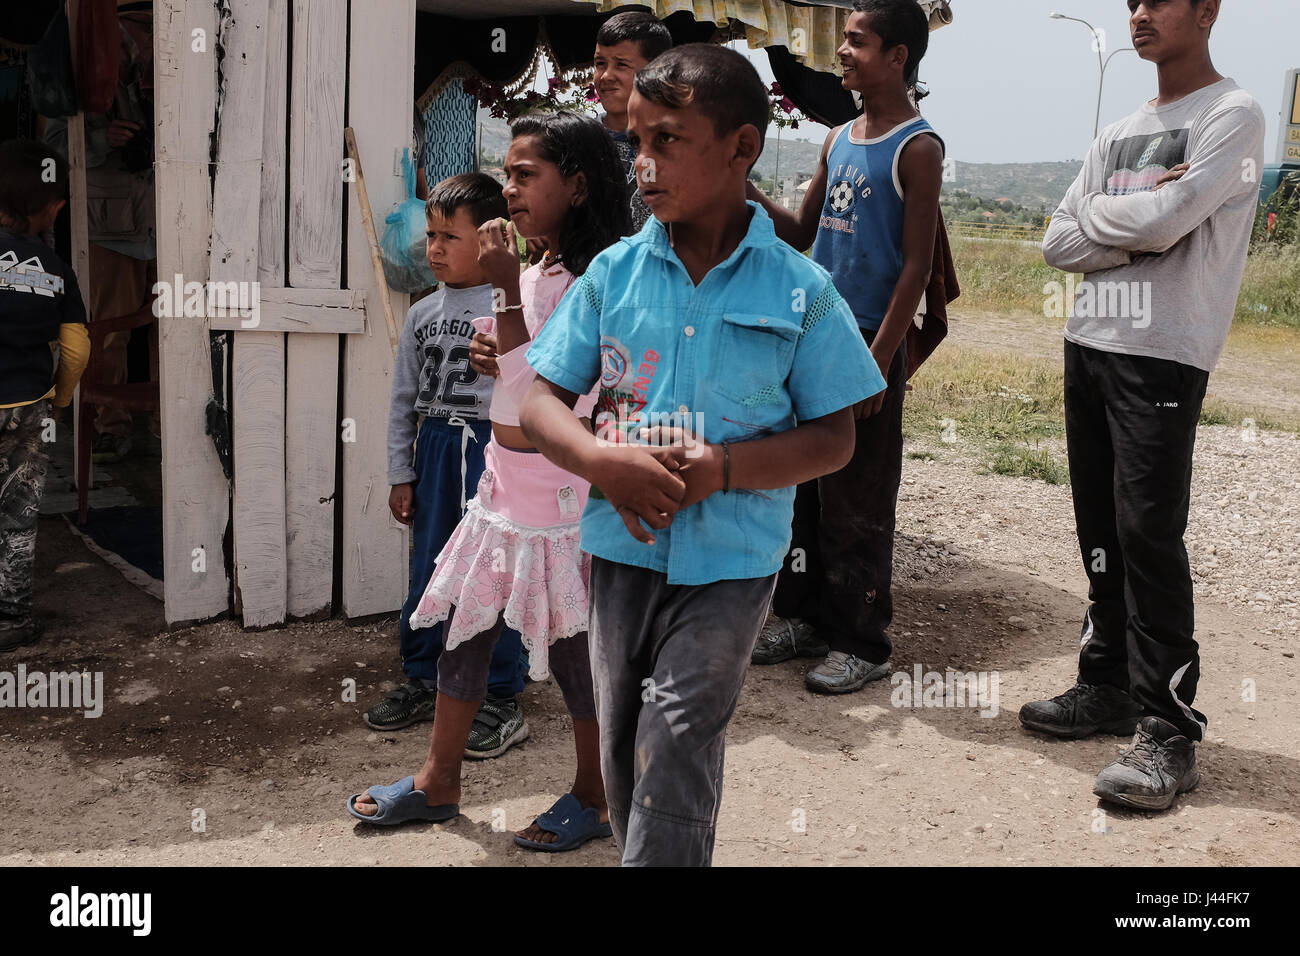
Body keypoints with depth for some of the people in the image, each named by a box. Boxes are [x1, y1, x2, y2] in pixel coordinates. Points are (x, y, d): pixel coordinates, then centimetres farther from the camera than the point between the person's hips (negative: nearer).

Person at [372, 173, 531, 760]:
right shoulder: (423, 315, 10)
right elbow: (404, 399, 14)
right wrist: (401, 474, 11)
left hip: (494, 447, -5)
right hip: (435, 449, 5)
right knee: (427, 569, 11)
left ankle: (501, 699, 12)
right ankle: (422, 681, 28)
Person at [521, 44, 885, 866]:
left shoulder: (799, 290, -6)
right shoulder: (614, 272, 0)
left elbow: (833, 439, -4)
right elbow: (543, 404, 2)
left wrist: (721, 468, -20)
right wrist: (606, 463, -19)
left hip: (730, 557, -3)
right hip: (623, 544, 3)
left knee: (676, 745, -6)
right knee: (623, 748, 15)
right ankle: (637, 846, 38)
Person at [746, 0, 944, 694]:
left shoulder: (917, 148, -8)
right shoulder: (839, 140, 14)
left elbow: (917, 266, -12)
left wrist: (878, 361, -18)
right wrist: (746, 191, 3)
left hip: (868, 343, -7)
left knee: (857, 502, -1)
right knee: (800, 486, 11)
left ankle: (862, 643, 11)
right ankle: (805, 617, 24)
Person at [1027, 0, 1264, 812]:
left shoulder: (1232, 117, -3)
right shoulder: (1119, 135, 18)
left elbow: (1163, 223, -17)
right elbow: (1060, 245, 9)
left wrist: (1100, 210, 2)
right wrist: (1140, 220, -6)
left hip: (1164, 355, -7)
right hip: (1089, 346, 7)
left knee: (1148, 531, -12)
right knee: (1101, 527, 10)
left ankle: (1170, 728, -6)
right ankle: (1109, 684, 21)